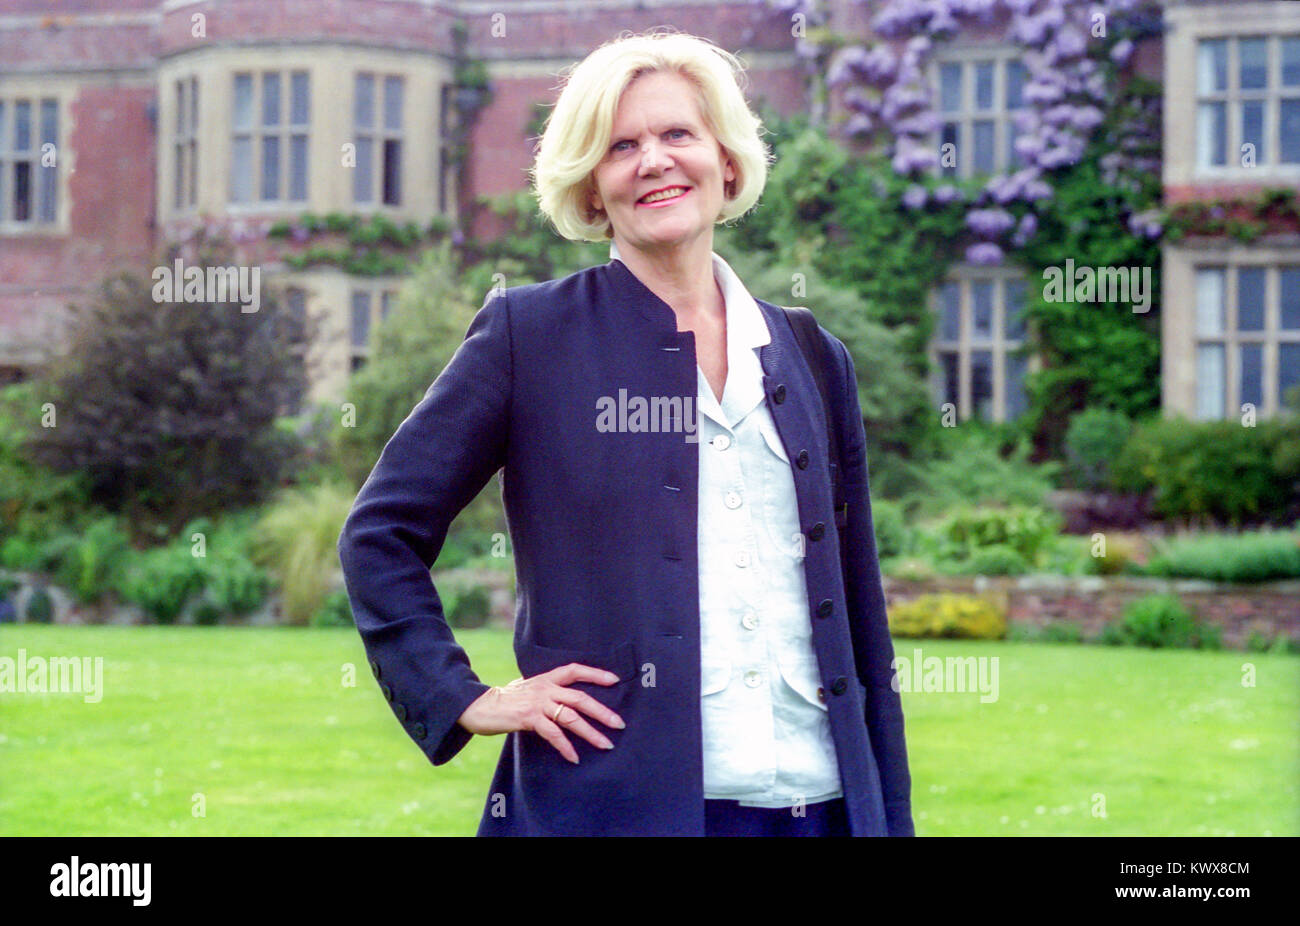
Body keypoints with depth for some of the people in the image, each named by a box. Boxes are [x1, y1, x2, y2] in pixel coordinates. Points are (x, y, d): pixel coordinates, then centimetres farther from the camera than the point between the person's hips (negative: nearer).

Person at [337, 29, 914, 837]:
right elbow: (381, 533, 5)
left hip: (816, 799, 3)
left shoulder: (813, 360, 13)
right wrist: (464, 700, -5)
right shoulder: (530, 335, 2)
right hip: (609, 799, -3)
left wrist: (892, 818, 12)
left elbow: (862, 623, 15)